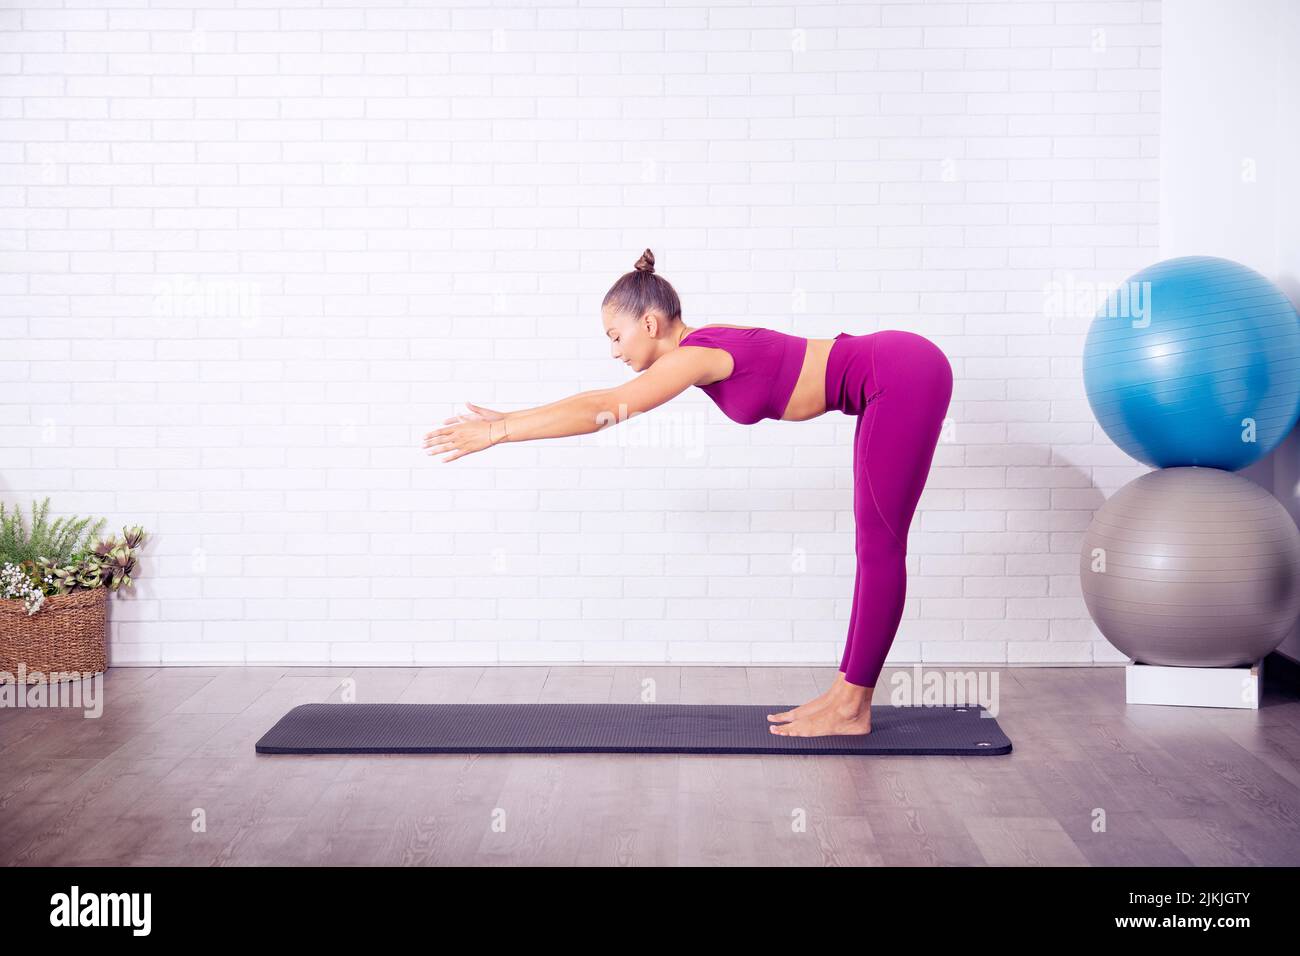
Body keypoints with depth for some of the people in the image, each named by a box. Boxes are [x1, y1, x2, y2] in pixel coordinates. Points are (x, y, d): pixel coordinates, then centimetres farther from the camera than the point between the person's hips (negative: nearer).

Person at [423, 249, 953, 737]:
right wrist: (507, 418, 16)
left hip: (904, 377, -10)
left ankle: (851, 710, 1)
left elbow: (602, 411, -20)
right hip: (891, 378, 10)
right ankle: (845, 693, 15)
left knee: (880, 548, -5)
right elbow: (604, 402, 16)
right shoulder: (701, 350, 11)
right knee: (873, 545, 10)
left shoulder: (699, 354, -16)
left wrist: (498, 432, -15)